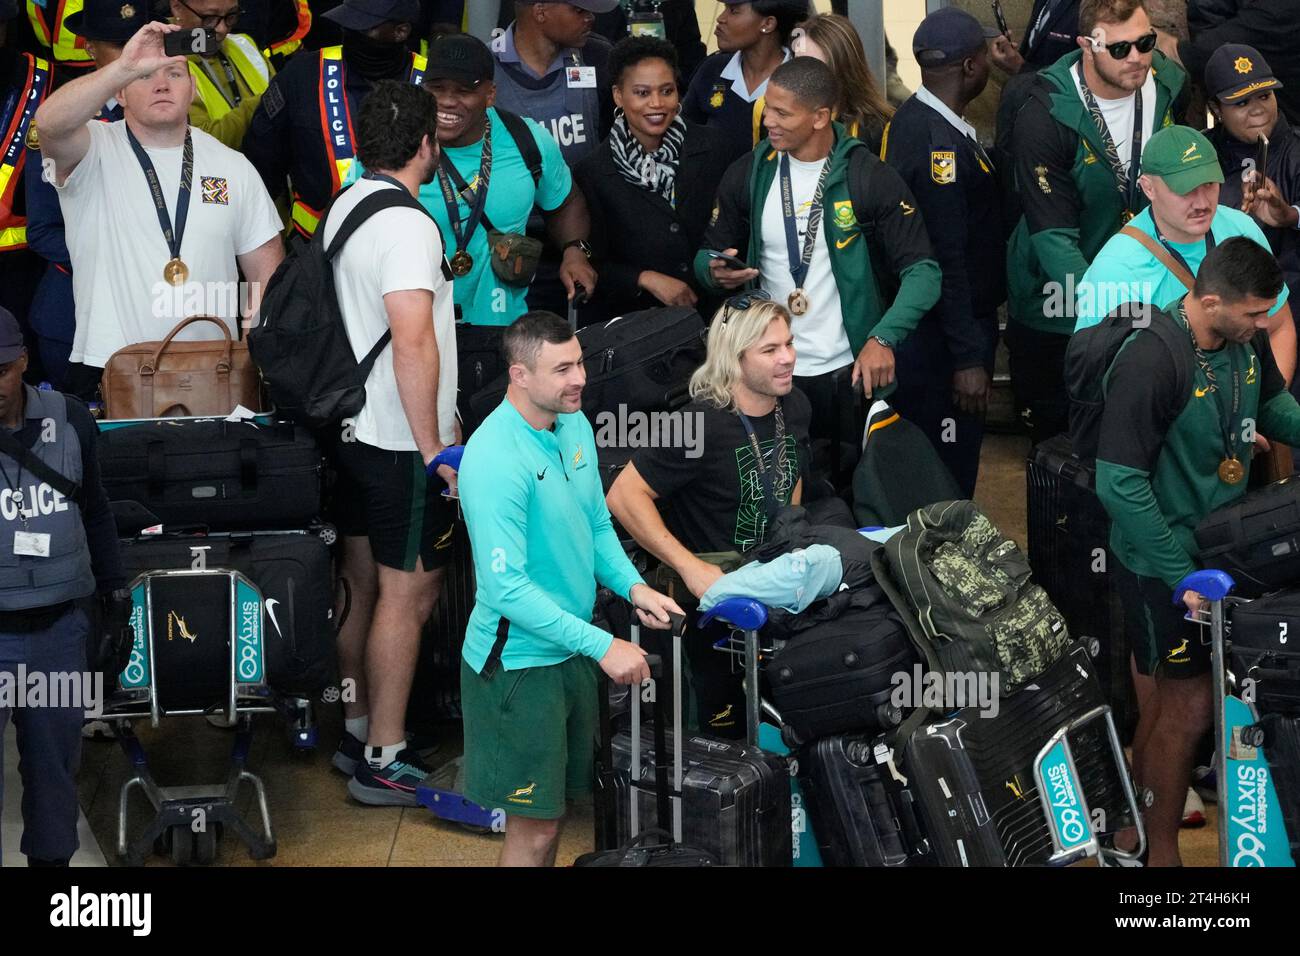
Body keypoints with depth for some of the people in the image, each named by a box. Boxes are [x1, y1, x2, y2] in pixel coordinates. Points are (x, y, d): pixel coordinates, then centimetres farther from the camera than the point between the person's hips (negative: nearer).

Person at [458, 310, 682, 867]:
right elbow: (506, 587, -28)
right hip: (518, 661, -8)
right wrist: (601, 645, -27)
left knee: (558, 803, 19)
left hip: (570, 649, 8)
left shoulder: (574, 424, 2)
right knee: (535, 827, 1)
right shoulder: (495, 459, -26)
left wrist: (632, 586, -4)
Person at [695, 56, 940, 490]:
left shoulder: (871, 179, -8)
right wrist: (714, 271, -13)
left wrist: (884, 337, -25)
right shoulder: (747, 175, 1)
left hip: (850, 371, -2)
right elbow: (710, 253, 12)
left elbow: (922, 270, -10)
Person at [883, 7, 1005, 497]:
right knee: (948, 472, 0)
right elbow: (947, 260, -24)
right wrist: (968, 358, -22)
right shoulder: (941, 141, -22)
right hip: (945, 340, -10)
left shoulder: (911, 119, 8)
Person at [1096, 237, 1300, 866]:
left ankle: (1138, 813, 37)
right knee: (1189, 704, 1)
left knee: (1174, 688, 20)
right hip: (1161, 560, -7)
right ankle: (1160, 851, 17)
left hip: (1221, 542, 7)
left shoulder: (1248, 339, -6)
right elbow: (1119, 484, -27)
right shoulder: (1152, 363, -29)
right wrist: (1180, 575, -24)